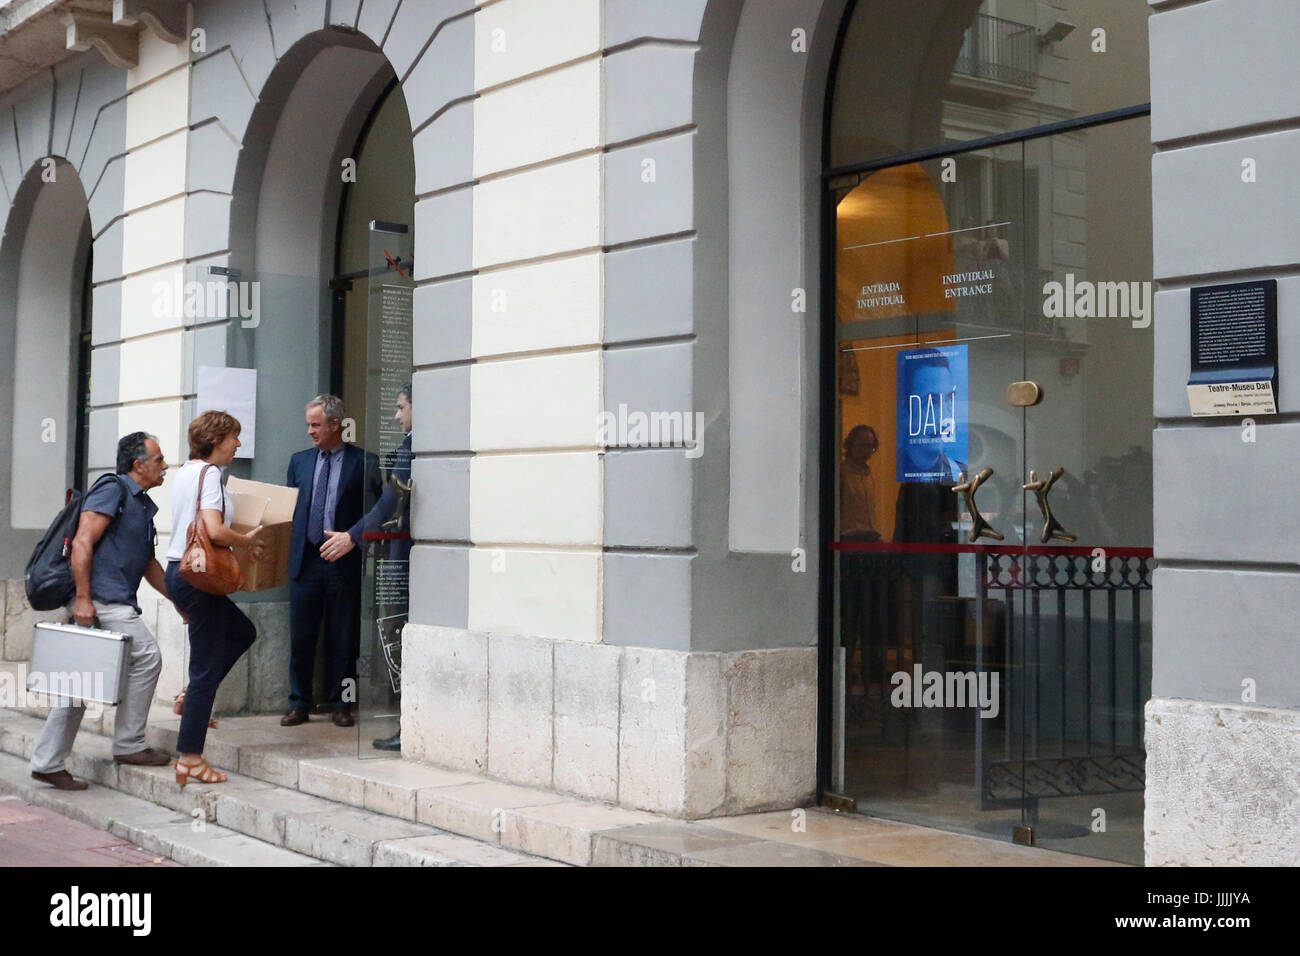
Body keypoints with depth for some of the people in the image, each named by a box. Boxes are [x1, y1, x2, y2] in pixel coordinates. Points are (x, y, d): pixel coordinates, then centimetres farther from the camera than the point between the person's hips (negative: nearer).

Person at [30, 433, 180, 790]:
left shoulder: (143, 505, 21)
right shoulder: (112, 490, -8)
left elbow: (149, 564, 29)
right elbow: (82, 543, -17)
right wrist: (82, 598, -22)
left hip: (114, 602, 10)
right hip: (101, 598, -10)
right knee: (146, 656, -7)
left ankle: (47, 762, 13)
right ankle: (128, 744, 3)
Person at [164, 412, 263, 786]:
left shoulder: (185, 471, 13)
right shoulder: (209, 473, -15)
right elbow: (215, 530, -26)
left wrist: (239, 539, 23)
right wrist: (246, 542, -9)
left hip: (179, 570, 10)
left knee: (243, 632, 25)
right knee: (207, 667, -3)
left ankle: (194, 698, 20)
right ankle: (190, 759, 2)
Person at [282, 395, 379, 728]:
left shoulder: (363, 462, -1)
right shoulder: (299, 461, 13)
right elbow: (287, 508, 16)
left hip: (344, 562, -3)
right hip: (305, 560, 3)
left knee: (343, 638, 4)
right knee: (301, 637, 6)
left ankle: (340, 704, 14)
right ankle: (299, 704, 15)